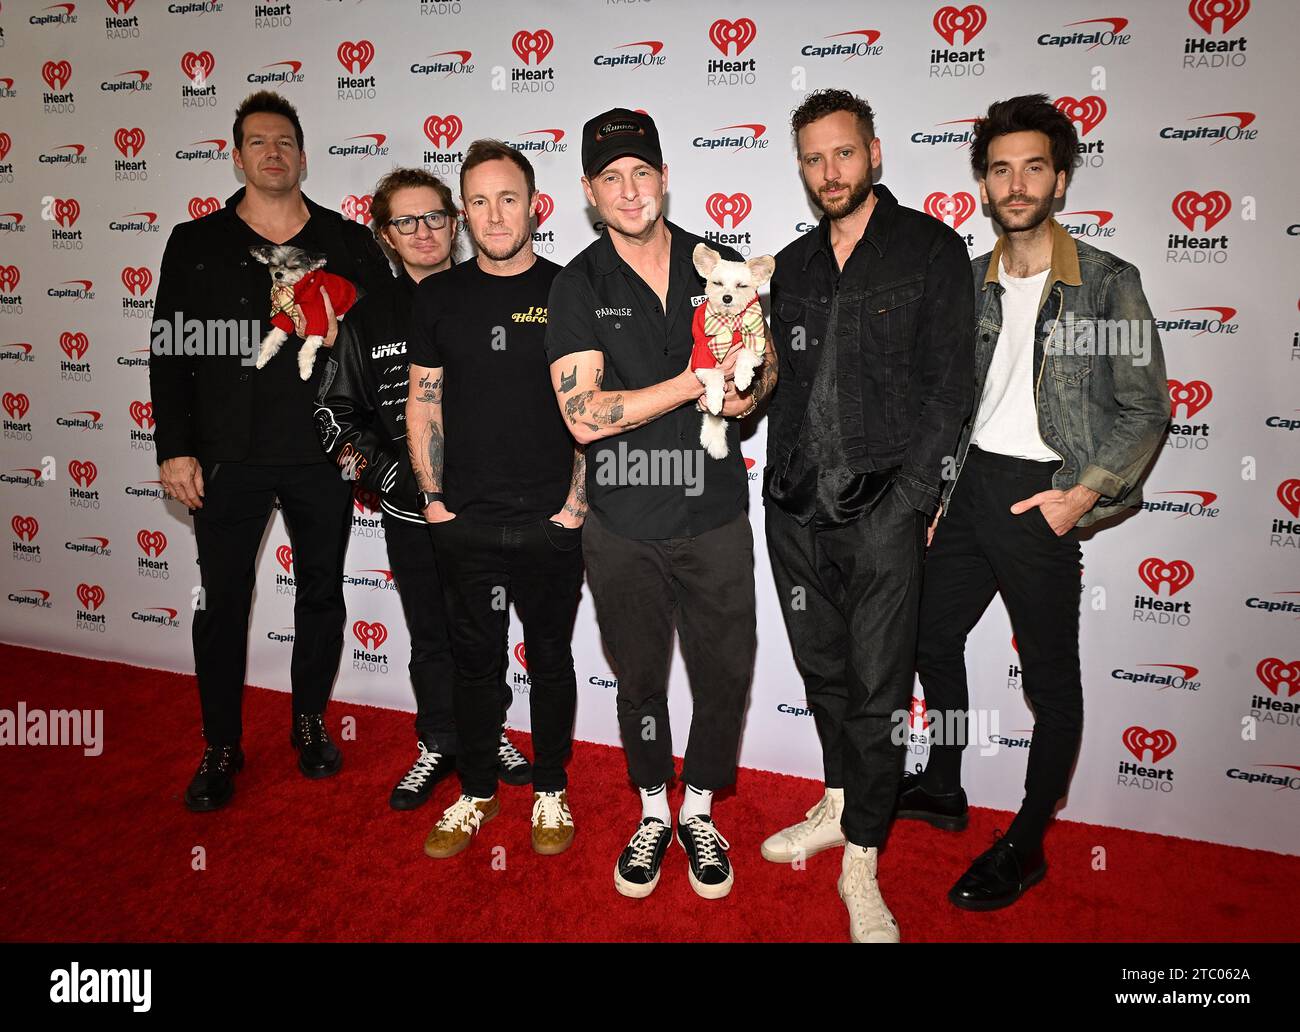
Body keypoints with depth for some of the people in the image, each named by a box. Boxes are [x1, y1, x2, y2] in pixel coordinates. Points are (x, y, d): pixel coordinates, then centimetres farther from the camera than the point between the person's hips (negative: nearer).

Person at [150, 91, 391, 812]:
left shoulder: (349, 244, 5)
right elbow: (168, 352, 3)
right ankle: (221, 747, 20)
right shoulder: (195, 244, 5)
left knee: (322, 592, 11)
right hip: (226, 456, 0)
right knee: (222, 601, 5)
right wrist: (174, 449, -3)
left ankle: (310, 722, 31)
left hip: (322, 454, 1)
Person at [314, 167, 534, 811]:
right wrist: (389, 477, -7)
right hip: (413, 512, 1)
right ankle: (438, 746, 31)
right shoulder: (367, 319, 1)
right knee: (431, 636, 12)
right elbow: (334, 412, 5)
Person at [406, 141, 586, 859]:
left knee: (550, 658, 12)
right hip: (464, 524, 2)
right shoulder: (438, 296, 6)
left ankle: (550, 792, 30)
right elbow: (422, 403, 8)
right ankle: (476, 793, 30)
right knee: (474, 661, 12)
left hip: (551, 525, -1)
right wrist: (433, 497, 2)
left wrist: (577, 502, -6)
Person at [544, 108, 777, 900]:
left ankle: (700, 812, 35)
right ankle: (654, 814, 38)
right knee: (640, 680, 15)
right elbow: (585, 416, -15)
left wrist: (748, 395, -13)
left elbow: (768, 362, 10)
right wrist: (697, 382, -21)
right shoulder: (579, 287, -5)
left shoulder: (721, 267, 1)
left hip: (716, 515, 1)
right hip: (624, 524, -1)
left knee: (724, 676, 9)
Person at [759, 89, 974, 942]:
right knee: (823, 670, 16)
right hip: (797, 506, 5)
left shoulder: (930, 248, 0)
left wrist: (910, 496, -12)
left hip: (880, 510, -5)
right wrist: (780, 480, 6)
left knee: (877, 689, 1)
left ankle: (862, 864, 16)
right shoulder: (794, 264, 15)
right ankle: (841, 805, 37)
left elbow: (949, 386, -5)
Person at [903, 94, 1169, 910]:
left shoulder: (1109, 281, -7)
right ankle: (943, 790, 37)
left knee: (1050, 677, 5)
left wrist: (1084, 493, -18)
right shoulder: (969, 282, 7)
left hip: (1041, 498, -5)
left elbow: (1146, 408, -7)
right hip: (971, 484, 6)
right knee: (934, 634, 16)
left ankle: (1027, 846, 22)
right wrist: (934, 490, 9)